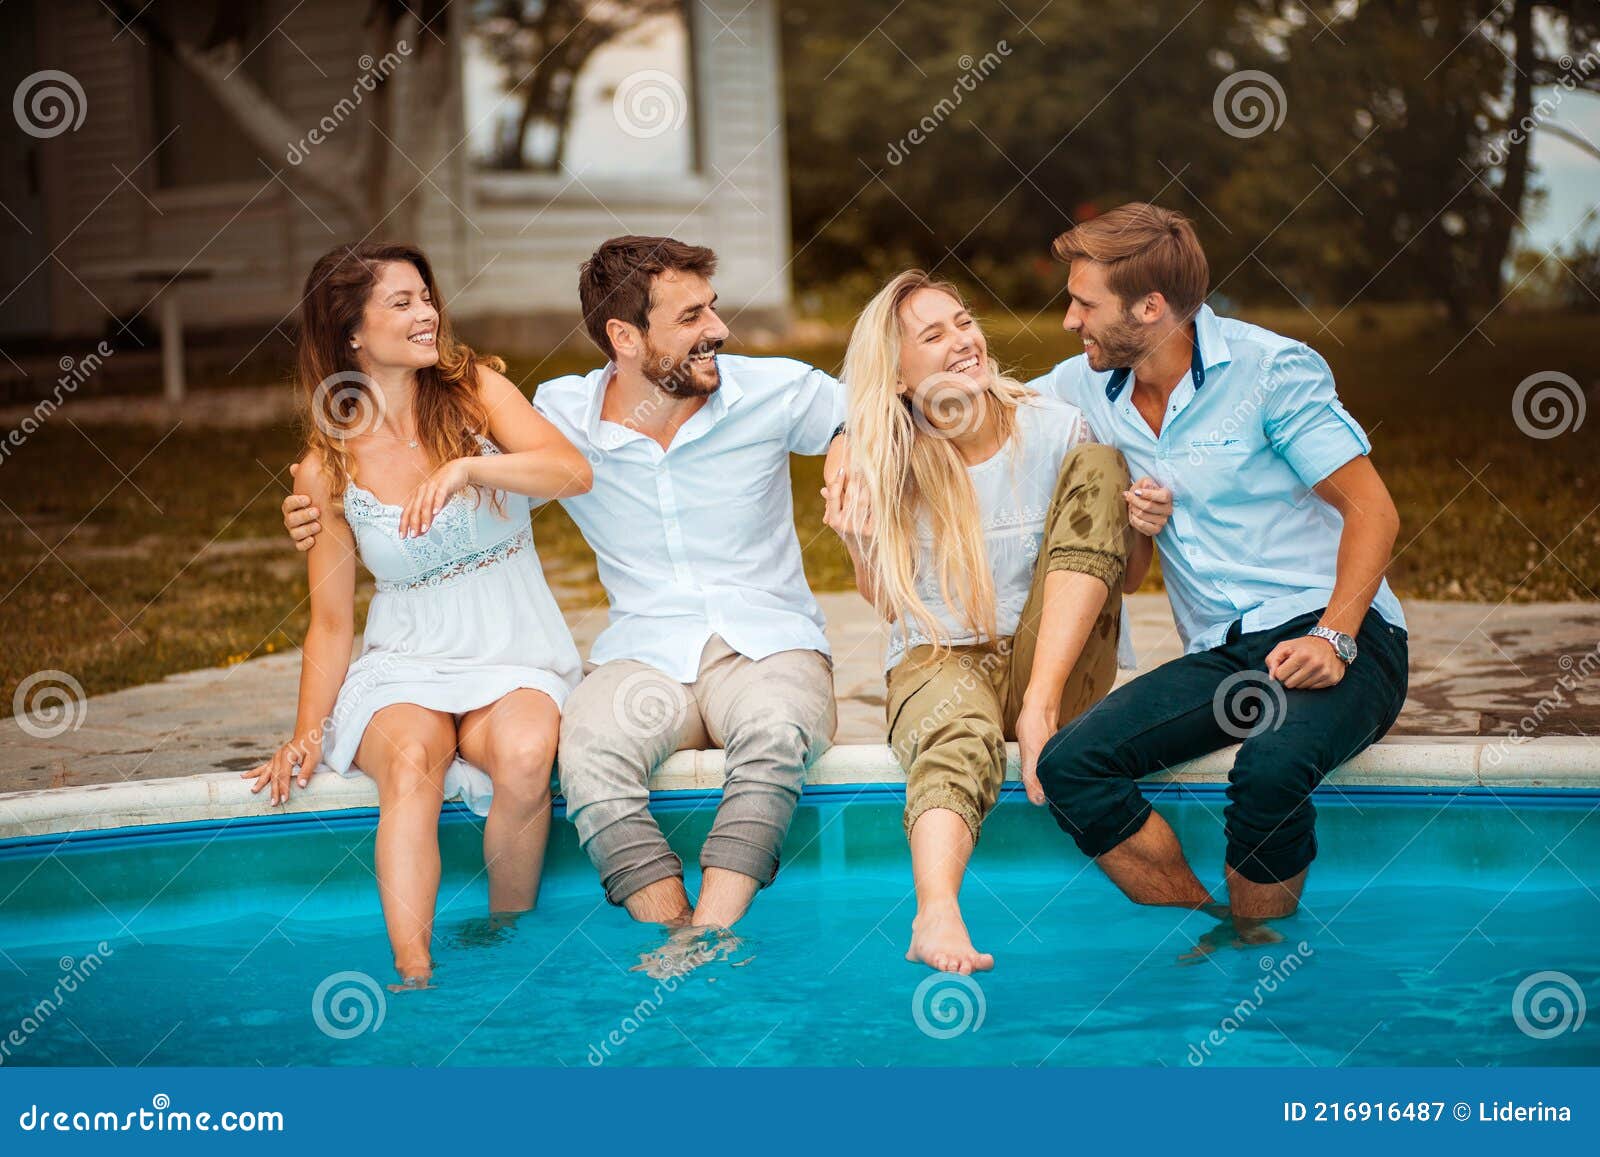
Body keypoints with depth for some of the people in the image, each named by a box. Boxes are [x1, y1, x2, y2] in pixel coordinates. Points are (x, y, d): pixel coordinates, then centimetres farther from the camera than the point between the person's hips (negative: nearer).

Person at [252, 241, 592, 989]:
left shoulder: (475, 390, 2)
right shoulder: (326, 470, 3)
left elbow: (574, 472, -15)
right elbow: (330, 623, 7)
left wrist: (468, 466, -32)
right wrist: (307, 734, -6)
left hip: (517, 660, 0)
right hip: (403, 668, 0)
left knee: (524, 755, -34)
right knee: (411, 761, -34)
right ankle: (414, 976, -43)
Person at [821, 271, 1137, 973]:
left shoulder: (1056, 431, -1)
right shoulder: (882, 463, 0)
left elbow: (1120, 569, 6)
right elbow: (889, 604, 8)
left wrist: (1144, 526, -17)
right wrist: (858, 543, -12)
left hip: (1059, 665, 2)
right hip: (938, 658, -1)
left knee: (1099, 464, -14)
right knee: (961, 736, -38)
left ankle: (1039, 707, -25)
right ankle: (936, 919, -61)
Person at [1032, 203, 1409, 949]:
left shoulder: (1267, 368, -5)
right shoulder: (1086, 387, 11)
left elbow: (1372, 510, -5)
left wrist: (1333, 638, -21)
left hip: (1336, 640, -5)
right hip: (1218, 657, 5)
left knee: (1271, 766, -36)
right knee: (1067, 765, -20)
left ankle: (1250, 948, -13)